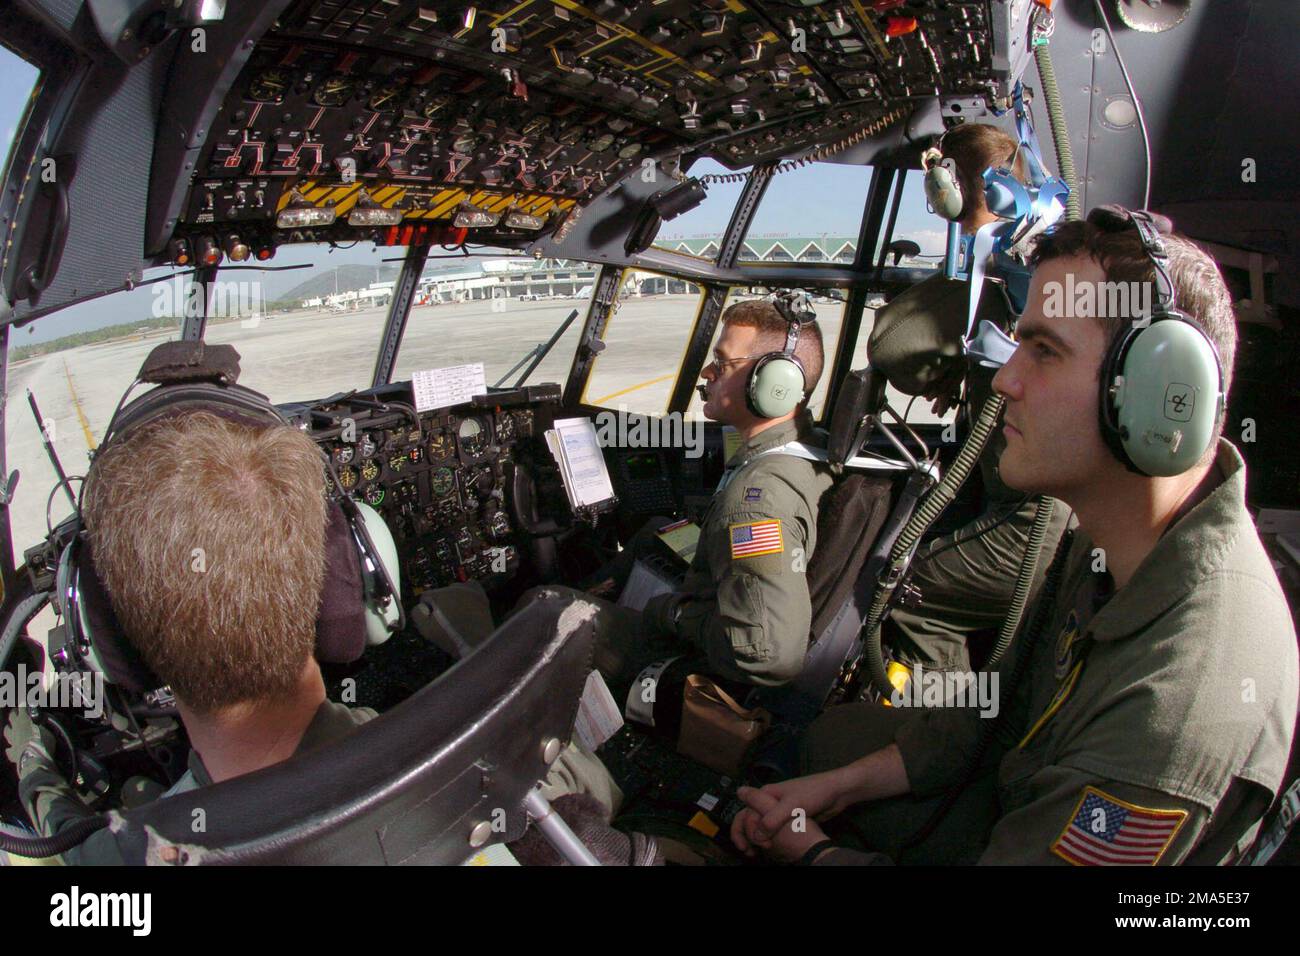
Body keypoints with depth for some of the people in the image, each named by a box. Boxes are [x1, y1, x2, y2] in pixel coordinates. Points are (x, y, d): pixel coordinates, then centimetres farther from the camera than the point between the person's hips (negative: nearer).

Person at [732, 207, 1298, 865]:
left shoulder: (1183, 706, -40)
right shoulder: (1111, 531, -11)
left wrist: (810, 850, -12)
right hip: (1004, 793, 7)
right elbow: (1003, 706, 2)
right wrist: (838, 785, 0)